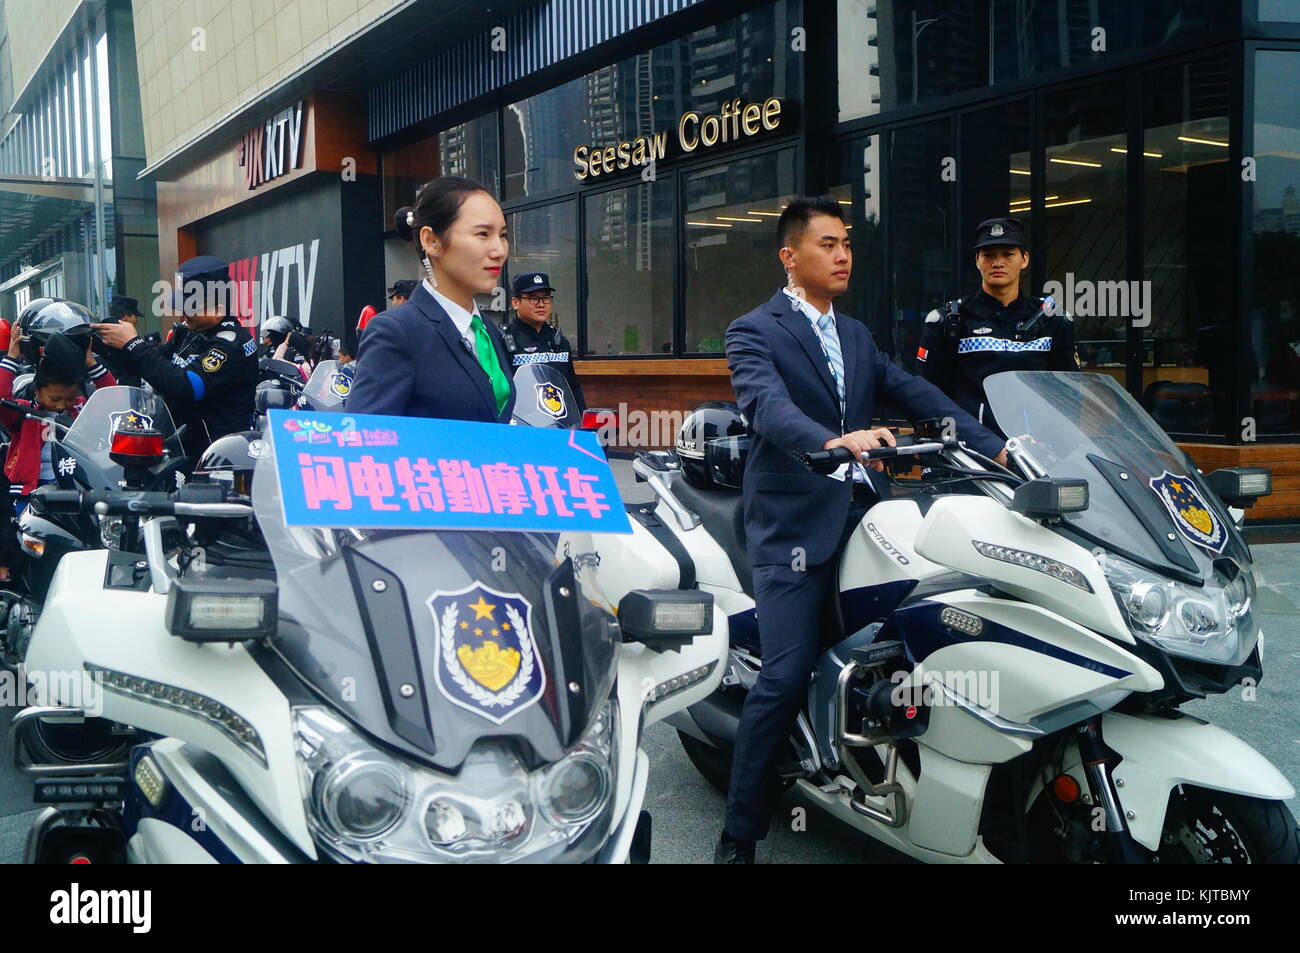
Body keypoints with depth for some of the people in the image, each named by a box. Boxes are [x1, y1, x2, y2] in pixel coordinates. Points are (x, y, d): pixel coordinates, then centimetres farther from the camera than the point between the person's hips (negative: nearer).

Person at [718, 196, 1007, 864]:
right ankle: (739, 835, 0)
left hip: (859, 512, 7)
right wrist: (834, 441, -39)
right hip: (792, 525, -6)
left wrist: (993, 448, -2)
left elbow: (917, 396, 11)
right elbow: (769, 407, -21)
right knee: (785, 677, -10)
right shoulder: (754, 332, -2)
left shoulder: (857, 336, 20)